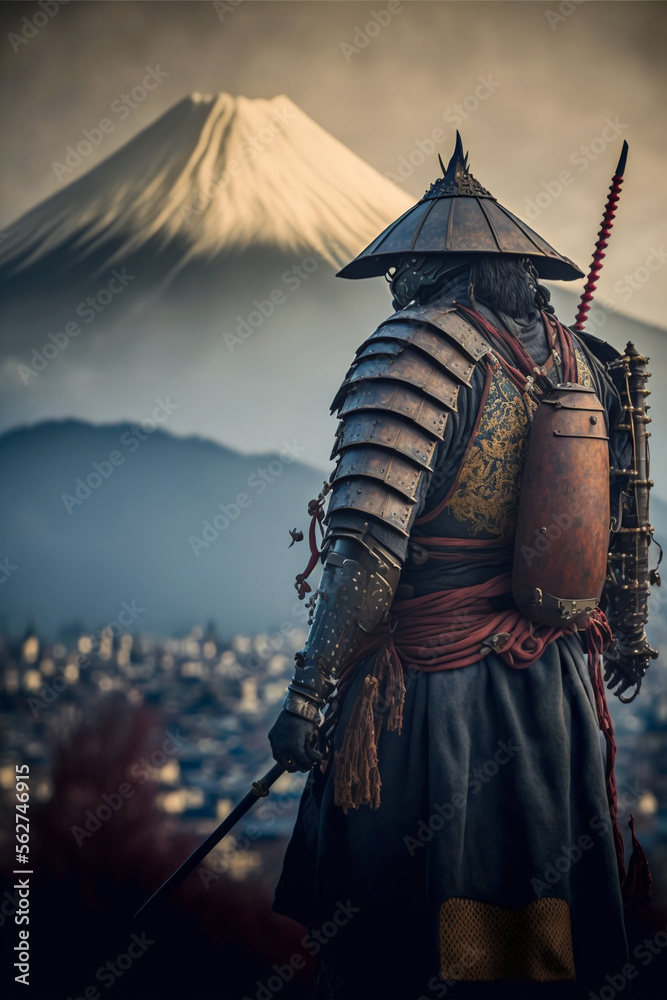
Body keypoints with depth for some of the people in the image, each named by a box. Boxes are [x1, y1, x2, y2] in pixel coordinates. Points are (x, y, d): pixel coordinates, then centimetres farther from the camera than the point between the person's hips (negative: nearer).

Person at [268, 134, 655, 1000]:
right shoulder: (581, 361, 6)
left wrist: (307, 694, -16)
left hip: (429, 700, -6)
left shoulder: (421, 346, -13)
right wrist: (624, 636, 32)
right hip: (560, 693, 6)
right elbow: (623, 528, 16)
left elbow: (370, 549, -21)